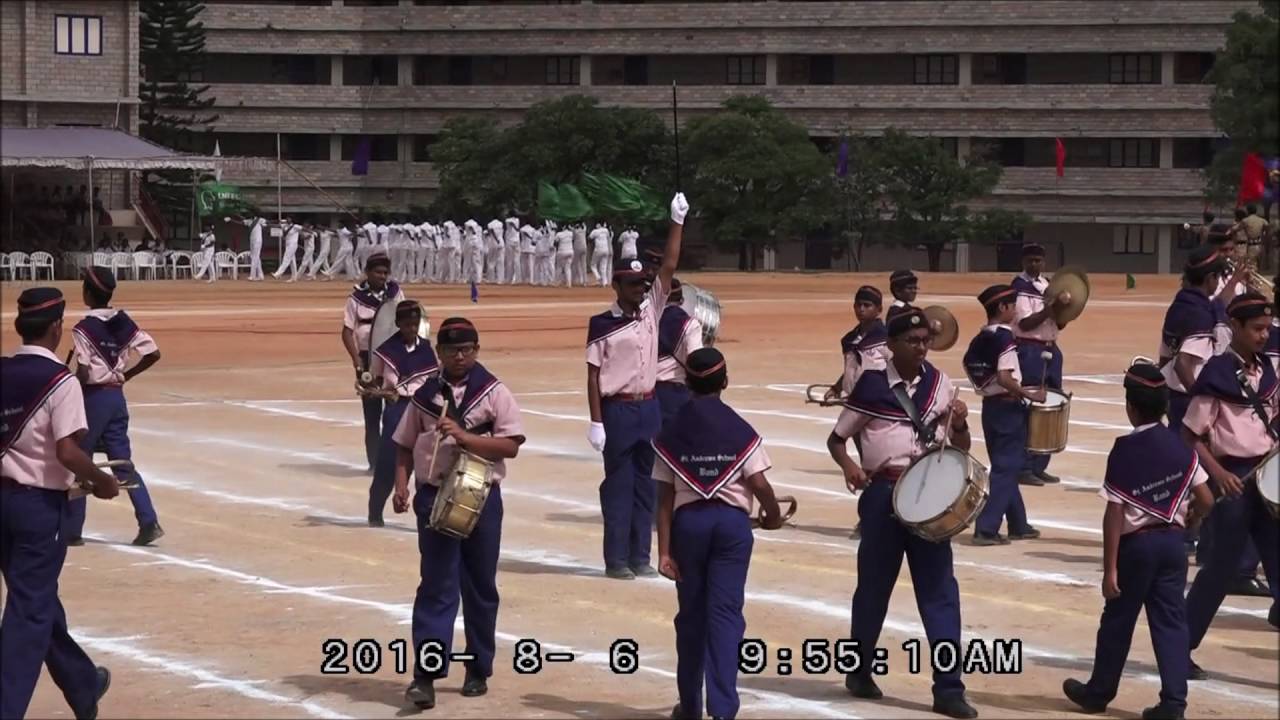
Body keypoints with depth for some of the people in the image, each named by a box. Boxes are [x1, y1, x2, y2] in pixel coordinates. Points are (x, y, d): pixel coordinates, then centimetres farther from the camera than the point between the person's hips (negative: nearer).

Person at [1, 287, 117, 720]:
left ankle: (84, 685, 38)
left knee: (38, 601, 20)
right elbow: (67, 452, -22)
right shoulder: (59, 381, -15)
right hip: (40, 504, -7)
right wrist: (102, 481, -7)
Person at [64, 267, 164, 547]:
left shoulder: (84, 328, -15)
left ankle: (72, 531, 12)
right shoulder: (124, 323, 4)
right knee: (123, 463, 11)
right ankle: (149, 522, -1)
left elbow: (83, 373, -21)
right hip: (117, 396, 6)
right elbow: (153, 354, 3)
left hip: (93, 397, -6)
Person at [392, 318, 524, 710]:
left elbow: (511, 445, -10)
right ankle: (425, 674, -10)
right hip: (434, 497, 0)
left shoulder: (493, 392, -2)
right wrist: (401, 485, -2)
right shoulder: (426, 394, 6)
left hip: (480, 497, 0)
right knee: (437, 585, -6)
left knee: (480, 586, 10)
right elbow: (405, 444, 12)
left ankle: (478, 670, 23)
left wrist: (464, 436, -20)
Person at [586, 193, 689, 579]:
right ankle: (616, 559, 6)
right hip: (618, 410, -5)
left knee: (644, 483, 10)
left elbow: (669, 267, -1)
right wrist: (596, 422, -13)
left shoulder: (652, 310, 5)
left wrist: (677, 222, -10)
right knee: (618, 485, 0)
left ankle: (640, 556, 17)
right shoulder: (602, 324, -8)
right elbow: (593, 375, -8)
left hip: (649, 408, 5)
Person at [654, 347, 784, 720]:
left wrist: (664, 550, -1)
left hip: (689, 521, 1)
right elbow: (759, 483, -9)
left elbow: (665, 498, -1)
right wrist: (773, 515, 11)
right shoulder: (739, 430, -3)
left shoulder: (672, 433, 1)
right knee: (725, 613, -2)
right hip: (732, 522, -1)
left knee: (691, 614, 12)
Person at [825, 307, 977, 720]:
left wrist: (959, 424, -10)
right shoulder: (871, 385, -4)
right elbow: (836, 439, 4)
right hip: (884, 494, -2)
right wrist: (849, 465, -16)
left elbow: (961, 448, 12)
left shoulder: (939, 384, 6)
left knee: (940, 590, -3)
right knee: (874, 585, 10)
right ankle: (860, 671, 30)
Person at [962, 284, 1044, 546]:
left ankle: (1019, 525, 27)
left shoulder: (979, 339, 8)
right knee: (1006, 468, -4)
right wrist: (1030, 395, -15)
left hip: (989, 406, 8)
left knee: (1004, 465, 17)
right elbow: (1004, 378, -26)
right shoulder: (1004, 337, -16)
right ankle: (986, 529, -9)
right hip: (1007, 408, -8)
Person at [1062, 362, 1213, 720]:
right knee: (1170, 622, 6)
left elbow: (1114, 515, -15)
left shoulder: (1124, 451, -14)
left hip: (1136, 544, -4)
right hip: (1172, 543, 4)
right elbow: (1206, 501, 0)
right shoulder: (1179, 446, 0)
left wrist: (1110, 568, -13)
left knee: (1118, 620, 11)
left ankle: (1099, 691, 26)